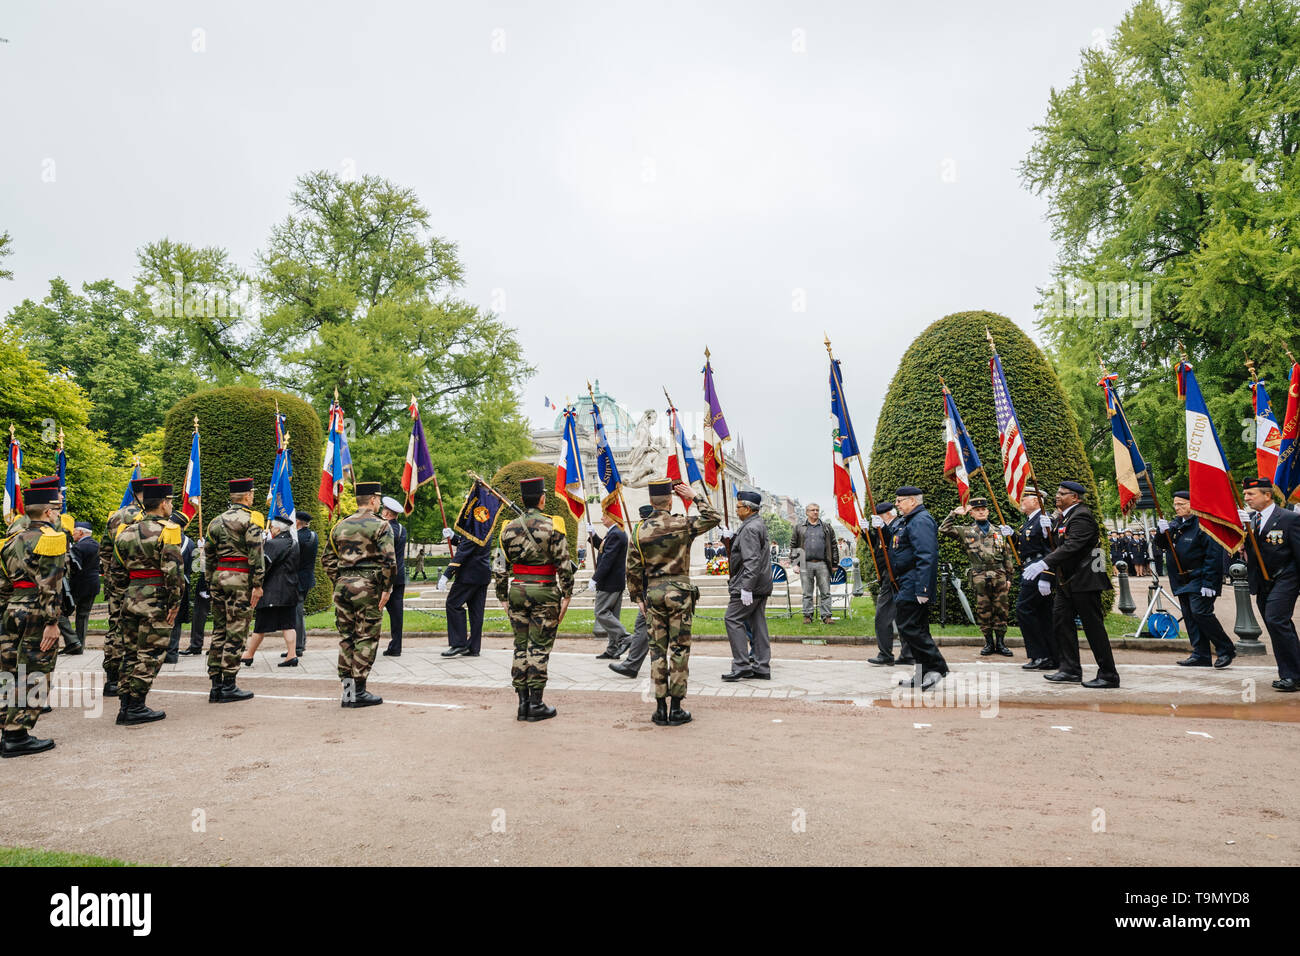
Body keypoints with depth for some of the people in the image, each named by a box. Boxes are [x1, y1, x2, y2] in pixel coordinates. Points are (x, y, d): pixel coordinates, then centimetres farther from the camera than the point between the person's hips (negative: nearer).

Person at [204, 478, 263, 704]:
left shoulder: (216, 521, 14)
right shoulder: (251, 520, -7)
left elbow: (209, 555, 16)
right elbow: (255, 554, -15)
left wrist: (210, 584, 22)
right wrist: (258, 584, -12)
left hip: (218, 577, 7)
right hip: (240, 578, -7)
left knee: (219, 631, 12)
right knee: (236, 633, -3)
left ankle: (215, 685, 15)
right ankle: (228, 686, 0)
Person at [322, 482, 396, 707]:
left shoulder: (340, 526, 12)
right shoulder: (381, 526, -7)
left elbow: (327, 559, 14)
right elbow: (389, 561, -15)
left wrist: (339, 581, 17)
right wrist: (387, 589, -7)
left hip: (343, 586, 6)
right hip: (367, 587, -6)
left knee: (345, 636, 12)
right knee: (366, 638, 1)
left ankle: (347, 689, 16)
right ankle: (359, 691, 4)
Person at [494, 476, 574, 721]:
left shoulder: (509, 528, 5)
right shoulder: (552, 526, -7)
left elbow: (502, 567, 8)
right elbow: (564, 564, -10)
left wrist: (503, 598, 15)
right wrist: (566, 595, -3)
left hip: (517, 591, 4)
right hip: (544, 592, -4)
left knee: (521, 647, 11)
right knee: (539, 648, 2)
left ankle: (522, 702, 15)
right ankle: (536, 704, 6)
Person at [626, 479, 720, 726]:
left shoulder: (640, 531, 1)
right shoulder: (681, 525, -8)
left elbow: (633, 569, 3)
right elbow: (714, 518, 2)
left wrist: (638, 597, 12)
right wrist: (695, 497, 5)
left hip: (652, 592, 3)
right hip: (679, 591, -3)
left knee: (658, 649, 8)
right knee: (679, 649, 4)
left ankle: (660, 708, 12)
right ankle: (676, 709, 7)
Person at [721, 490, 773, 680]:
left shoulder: (750, 529, -17)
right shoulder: (759, 524, 14)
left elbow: (752, 560, -24)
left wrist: (746, 587, -27)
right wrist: (732, 536, 19)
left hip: (749, 586, -10)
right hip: (761, 586, 10)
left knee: (733, 619, -6)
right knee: (757, 623, 10)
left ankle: (741, 666, -6)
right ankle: (762, 668, 13)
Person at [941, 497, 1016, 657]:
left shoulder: (999, 531, 13)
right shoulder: (965, 531, 8)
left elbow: (1008, 556, 14)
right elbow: (944, 529, -1)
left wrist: (1009, 577, 9)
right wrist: (954, 513, -3)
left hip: (1000, 577, 2)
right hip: (979, 578, -2)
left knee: (1001, 610, 4)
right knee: (983, 611, 1)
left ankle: (1000, 643, 13)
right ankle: (988, 643, 12)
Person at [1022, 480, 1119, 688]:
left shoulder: (1081, 516, -16)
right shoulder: (1062, 517, 14)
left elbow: (1071, 546, -28)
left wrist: (1044, 563, -35)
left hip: (1084, 581, -10)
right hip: (1066, 581, 10)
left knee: (1093, 626, -4)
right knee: (1061, 621, 7)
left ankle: (1109, 675, 5)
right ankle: (1070, 670, 14)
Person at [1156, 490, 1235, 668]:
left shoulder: (1203, 523, -12)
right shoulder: (1175, 524, 12)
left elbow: (1214, 555, -16)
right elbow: (1161, 546, 11)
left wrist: (1209, 583, -20)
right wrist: (1162, 532, -10)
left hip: (1200, 578, -8)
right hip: (1182, 580, 8)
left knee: (1200, 612, -14)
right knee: (1190, 617, 8)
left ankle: (1226, 649, 2)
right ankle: (1201, 655, 14)